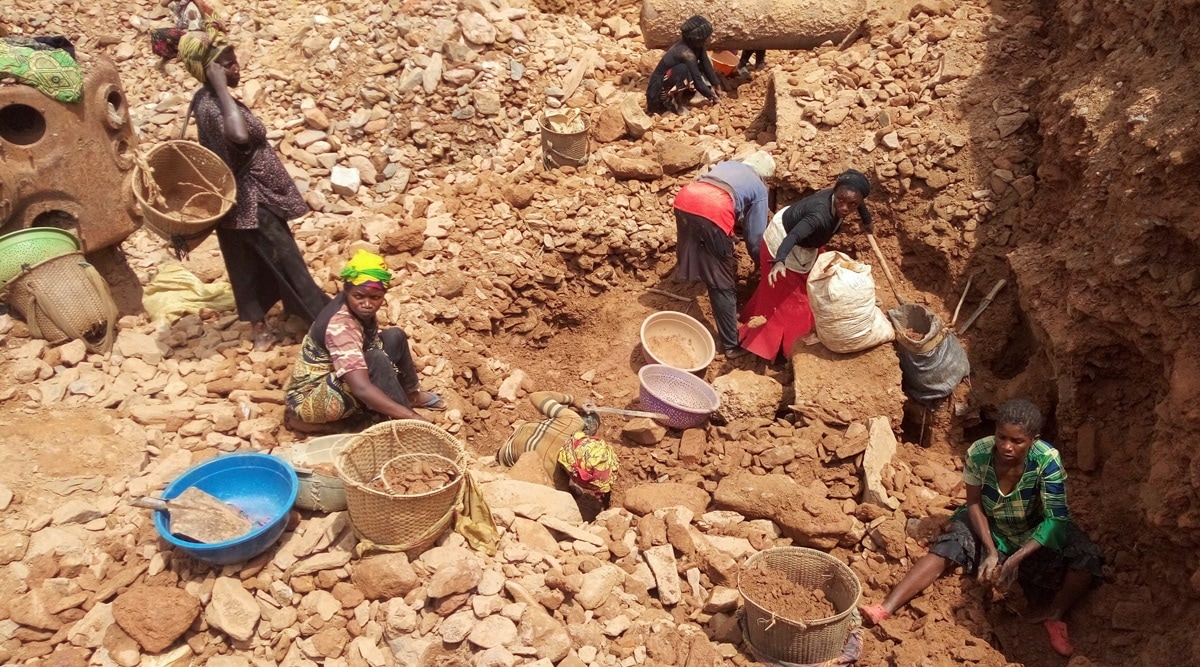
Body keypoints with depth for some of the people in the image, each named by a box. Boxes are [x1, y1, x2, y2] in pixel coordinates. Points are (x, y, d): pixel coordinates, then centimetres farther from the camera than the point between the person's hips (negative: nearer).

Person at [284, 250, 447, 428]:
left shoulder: (356, 306, -8)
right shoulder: (340, 327, -32)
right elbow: (362, 388, -44)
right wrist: (412, 417, -49)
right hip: (309, 400, -9)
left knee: (394, 338, 1)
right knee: (377, 361, -30)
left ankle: (411, 395, 18)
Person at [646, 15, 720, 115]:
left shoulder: (695, 45, -5)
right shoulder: (686, 53, -28)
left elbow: (707, 65, 1)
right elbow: (698, 82, -23)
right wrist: (712, 97, -13)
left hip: (675, 86, 9)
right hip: (658, 91, -9)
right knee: (682, 69, -34)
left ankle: (679, 97, 3)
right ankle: (673, 102, -14)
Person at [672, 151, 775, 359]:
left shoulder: (727, 164, 36)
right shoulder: (759, 188, 22)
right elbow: (755, 236, 19)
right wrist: (760, 262, 37)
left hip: (684, 199, 4)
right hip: (713, 211, -4)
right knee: (722, 284, 2)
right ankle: (732, 345, 5)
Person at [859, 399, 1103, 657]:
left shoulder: (1047, 460, -31)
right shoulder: (978, 453, -27)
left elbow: (1055, 519, -29)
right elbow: (974, 504, -15)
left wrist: (1017, 558, -38)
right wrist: (991, 550, -26)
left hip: (1035, 532, 0)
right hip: (988, 525, 0)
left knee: (1088, 559, -24)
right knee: (947, 548, -23)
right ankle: (885, 609, -33)